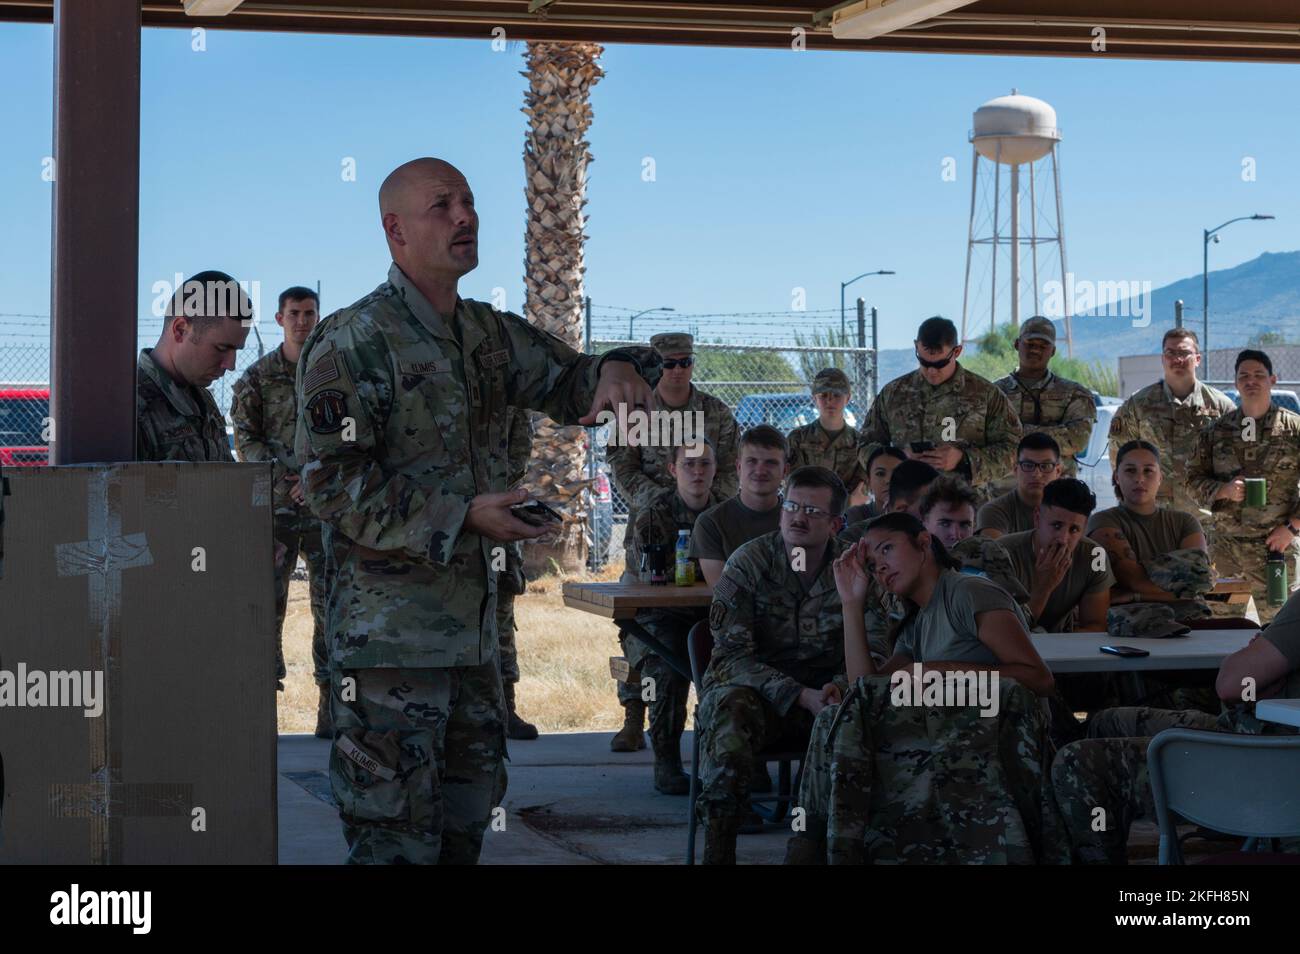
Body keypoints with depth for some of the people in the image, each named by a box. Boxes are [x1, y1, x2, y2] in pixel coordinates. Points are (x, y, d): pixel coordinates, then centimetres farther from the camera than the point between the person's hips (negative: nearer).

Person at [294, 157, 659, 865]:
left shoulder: (490, 335, 13)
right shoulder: (352, 342, -10)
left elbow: (566, 381, 23)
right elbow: (334, 482, -16)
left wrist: (616, 372, -3)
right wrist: (461, 516, -21)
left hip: (473, 621, 8)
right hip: (390, 629, -8)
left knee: (464, 825, 14)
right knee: (395, 837, -7)